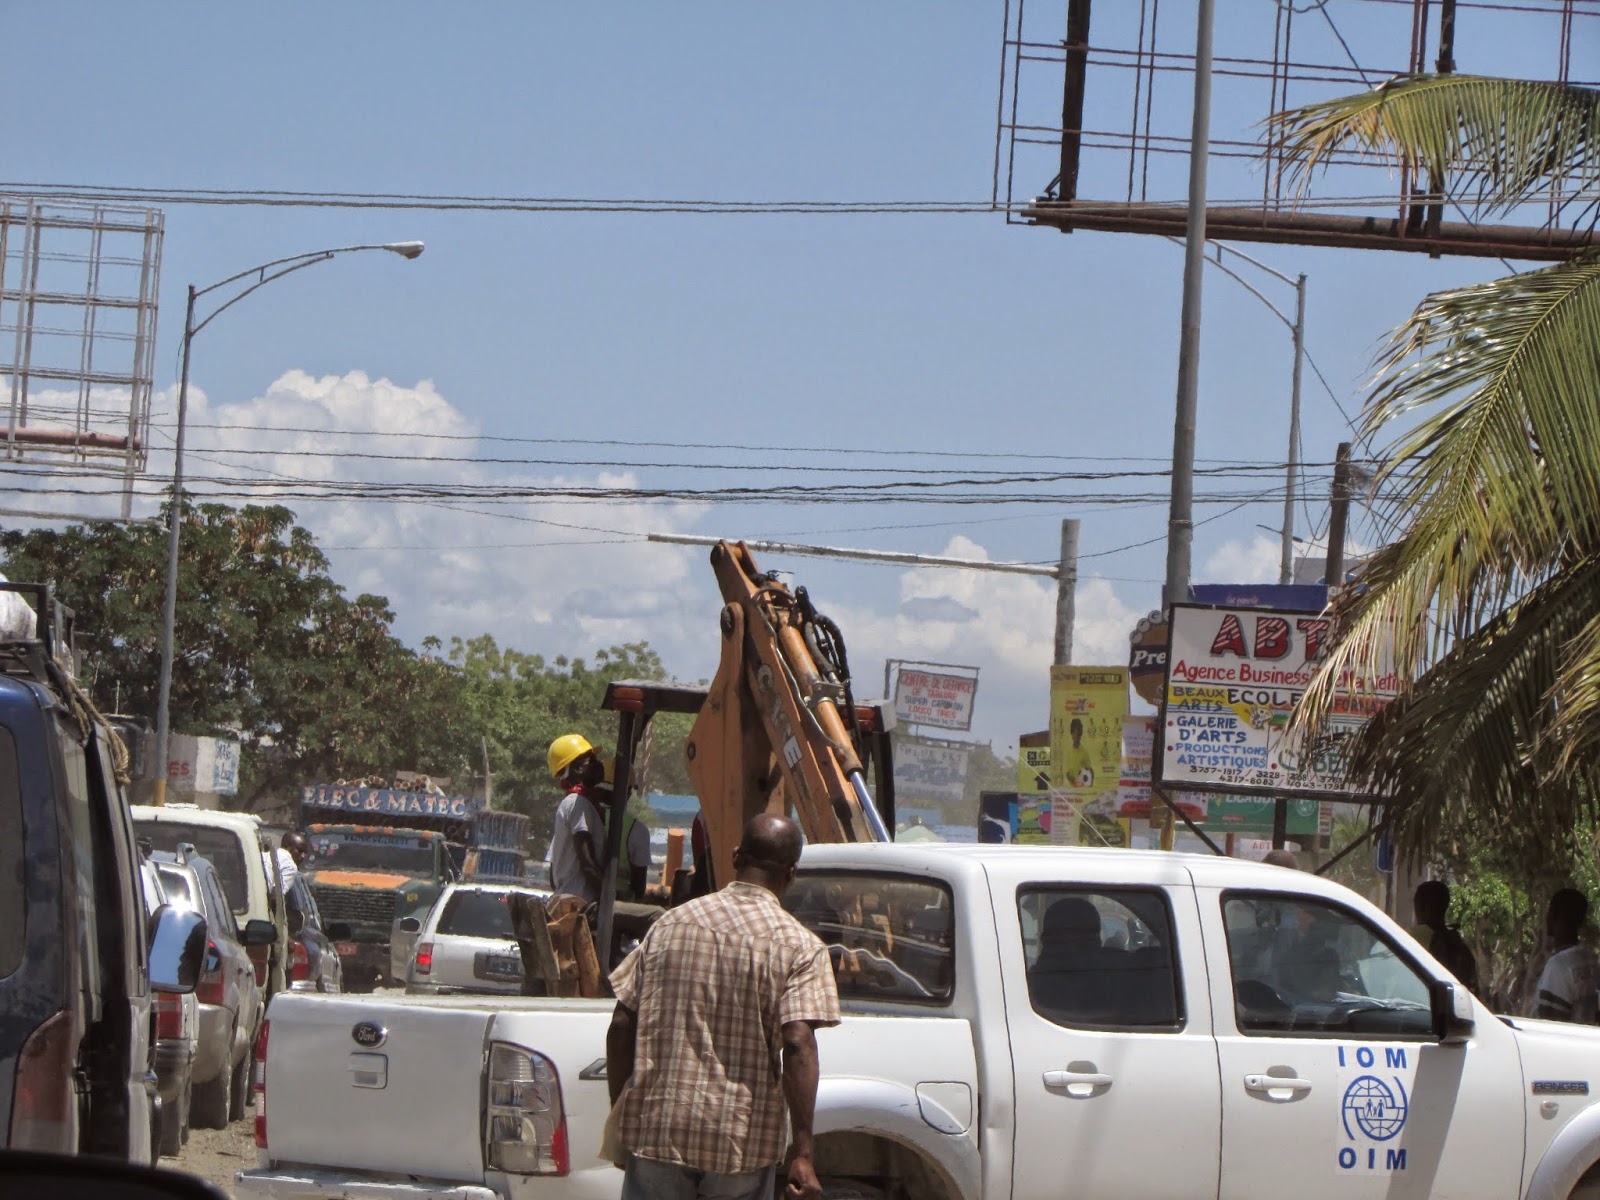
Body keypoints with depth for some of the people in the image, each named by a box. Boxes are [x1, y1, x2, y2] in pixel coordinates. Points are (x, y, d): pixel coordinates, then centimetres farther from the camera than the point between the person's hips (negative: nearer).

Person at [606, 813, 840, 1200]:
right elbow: (798, 1045, -17)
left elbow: (622, 1027, 5)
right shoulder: (798, 946, -6)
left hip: (657, 1128, 2)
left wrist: (621, 1113, 15)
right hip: (742, 1140, -2)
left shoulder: (671, 924, 6)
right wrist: (801, 1152, -18)